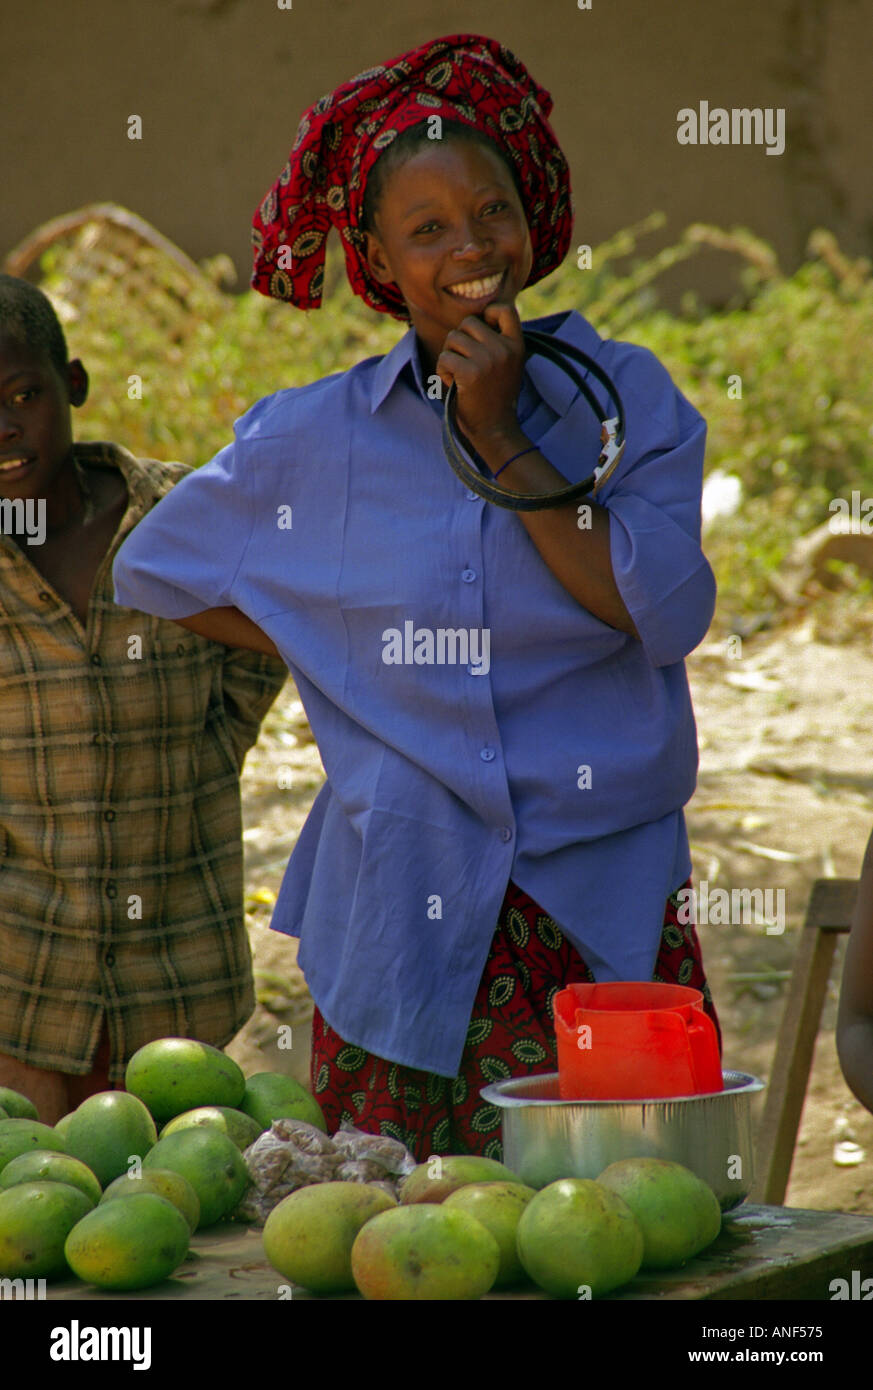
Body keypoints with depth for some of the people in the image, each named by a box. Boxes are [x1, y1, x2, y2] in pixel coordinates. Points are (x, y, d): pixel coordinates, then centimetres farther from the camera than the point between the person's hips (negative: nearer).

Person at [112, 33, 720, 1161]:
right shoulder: (317, 435, 5)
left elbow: (666, 614, -10)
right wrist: (332, 658, 8)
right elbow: (156, 570, 19)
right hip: (398, 920, 1)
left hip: (599, 912, -1)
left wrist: (501, 438, -10)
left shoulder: (629, 399, 3)